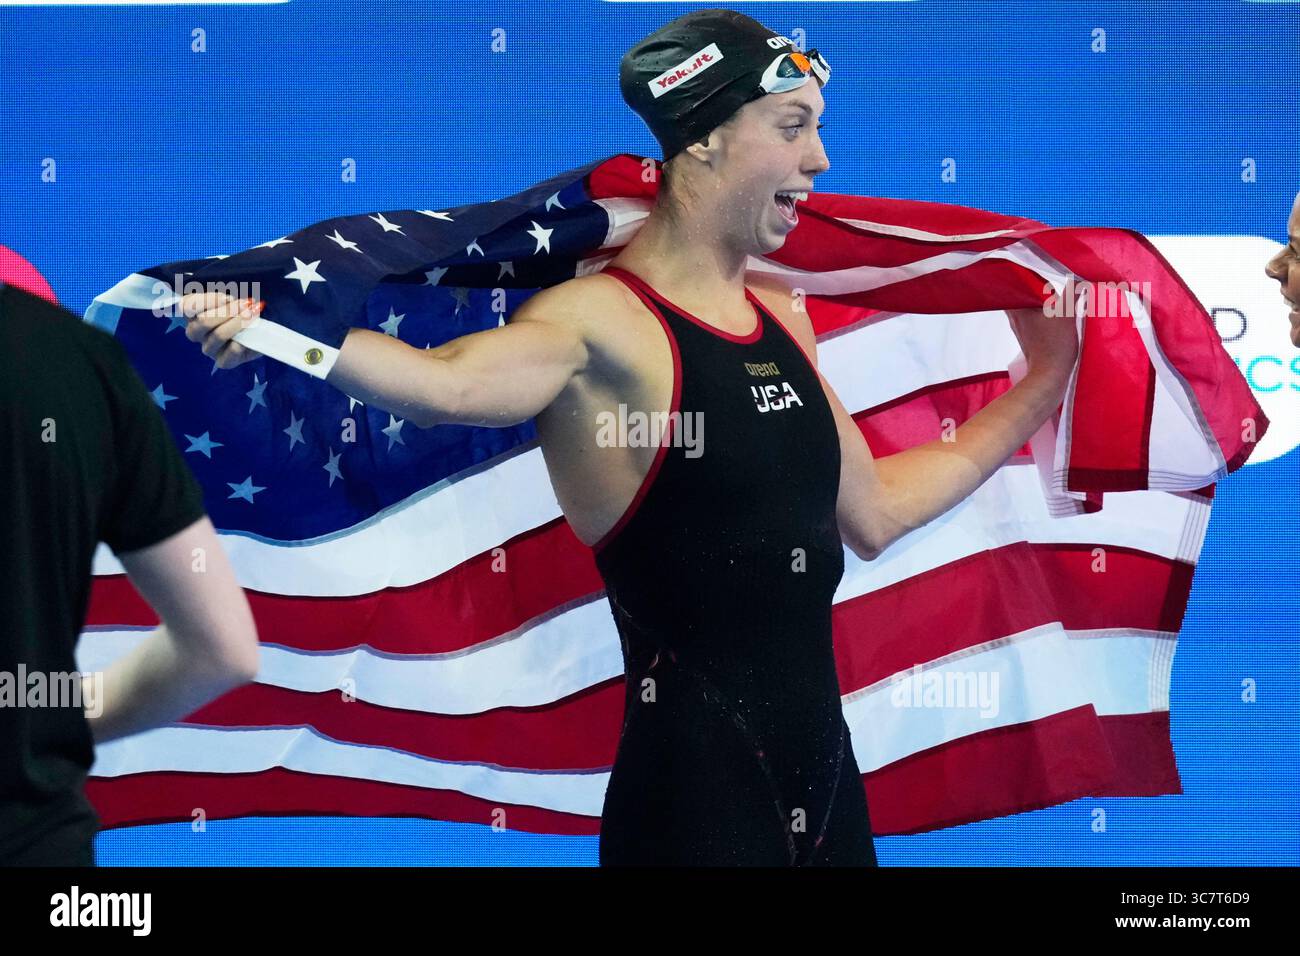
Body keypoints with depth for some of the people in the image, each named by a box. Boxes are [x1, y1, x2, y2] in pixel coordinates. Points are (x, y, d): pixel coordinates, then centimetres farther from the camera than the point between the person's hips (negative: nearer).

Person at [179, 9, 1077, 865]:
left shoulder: (780, 316, 11)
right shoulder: (601, 322, -14)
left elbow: (874, 512, 20)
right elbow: (452, 384, -35)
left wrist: (1038, 387, 22)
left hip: (824, 769, 8)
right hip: (696, 785, -8)